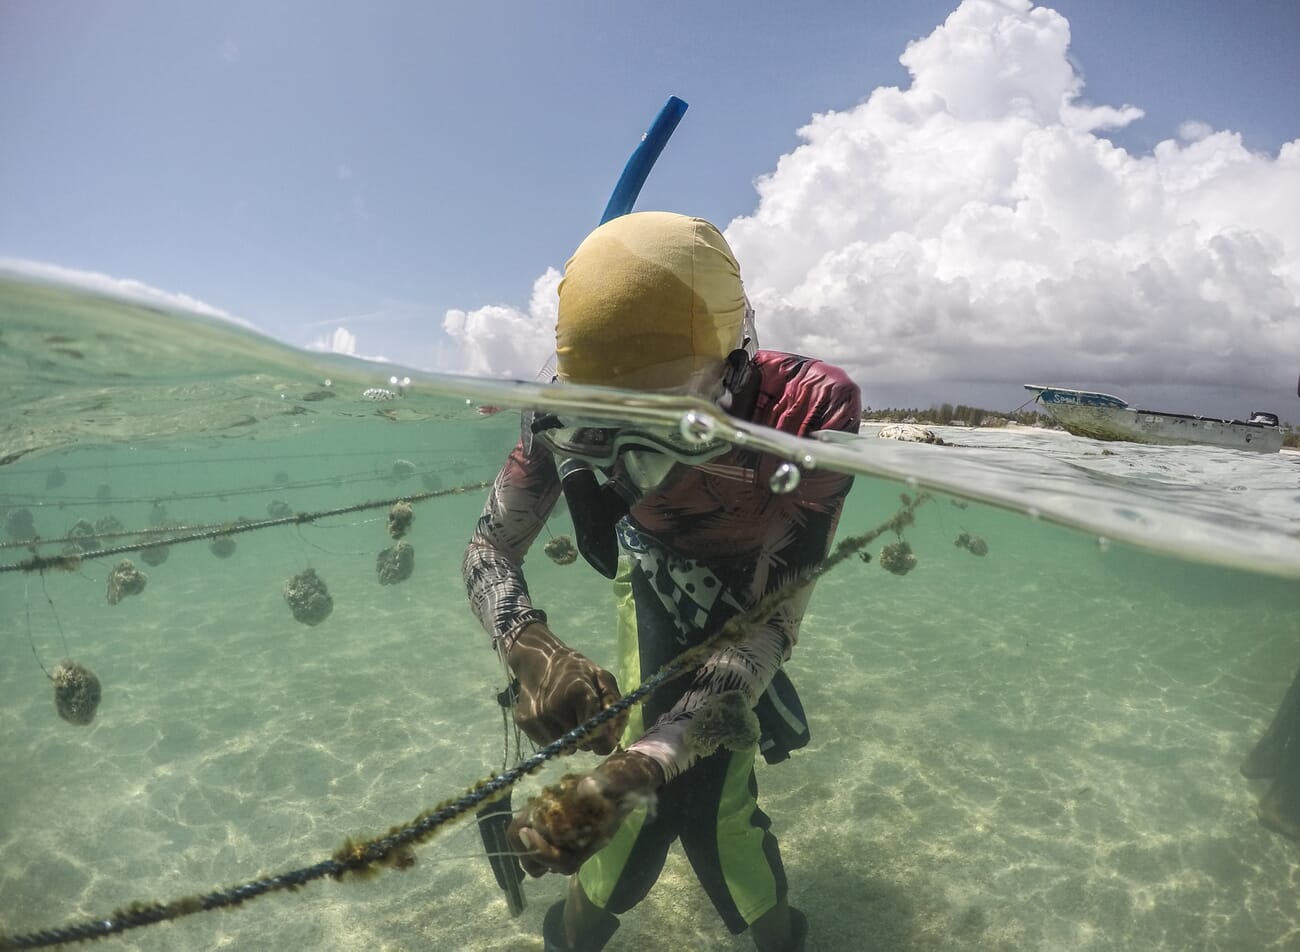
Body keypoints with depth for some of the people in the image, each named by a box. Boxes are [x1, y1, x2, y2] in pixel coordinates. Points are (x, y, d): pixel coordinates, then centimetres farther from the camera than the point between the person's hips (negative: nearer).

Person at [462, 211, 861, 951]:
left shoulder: (811, 410, -40)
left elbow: (772, 622, -38)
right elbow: (491, 548, -20)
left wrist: (643, 762, -51)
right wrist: (531, 651, -42)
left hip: (752, 586, -1)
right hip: (655, 572, 1)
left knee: (704, 786, -8)